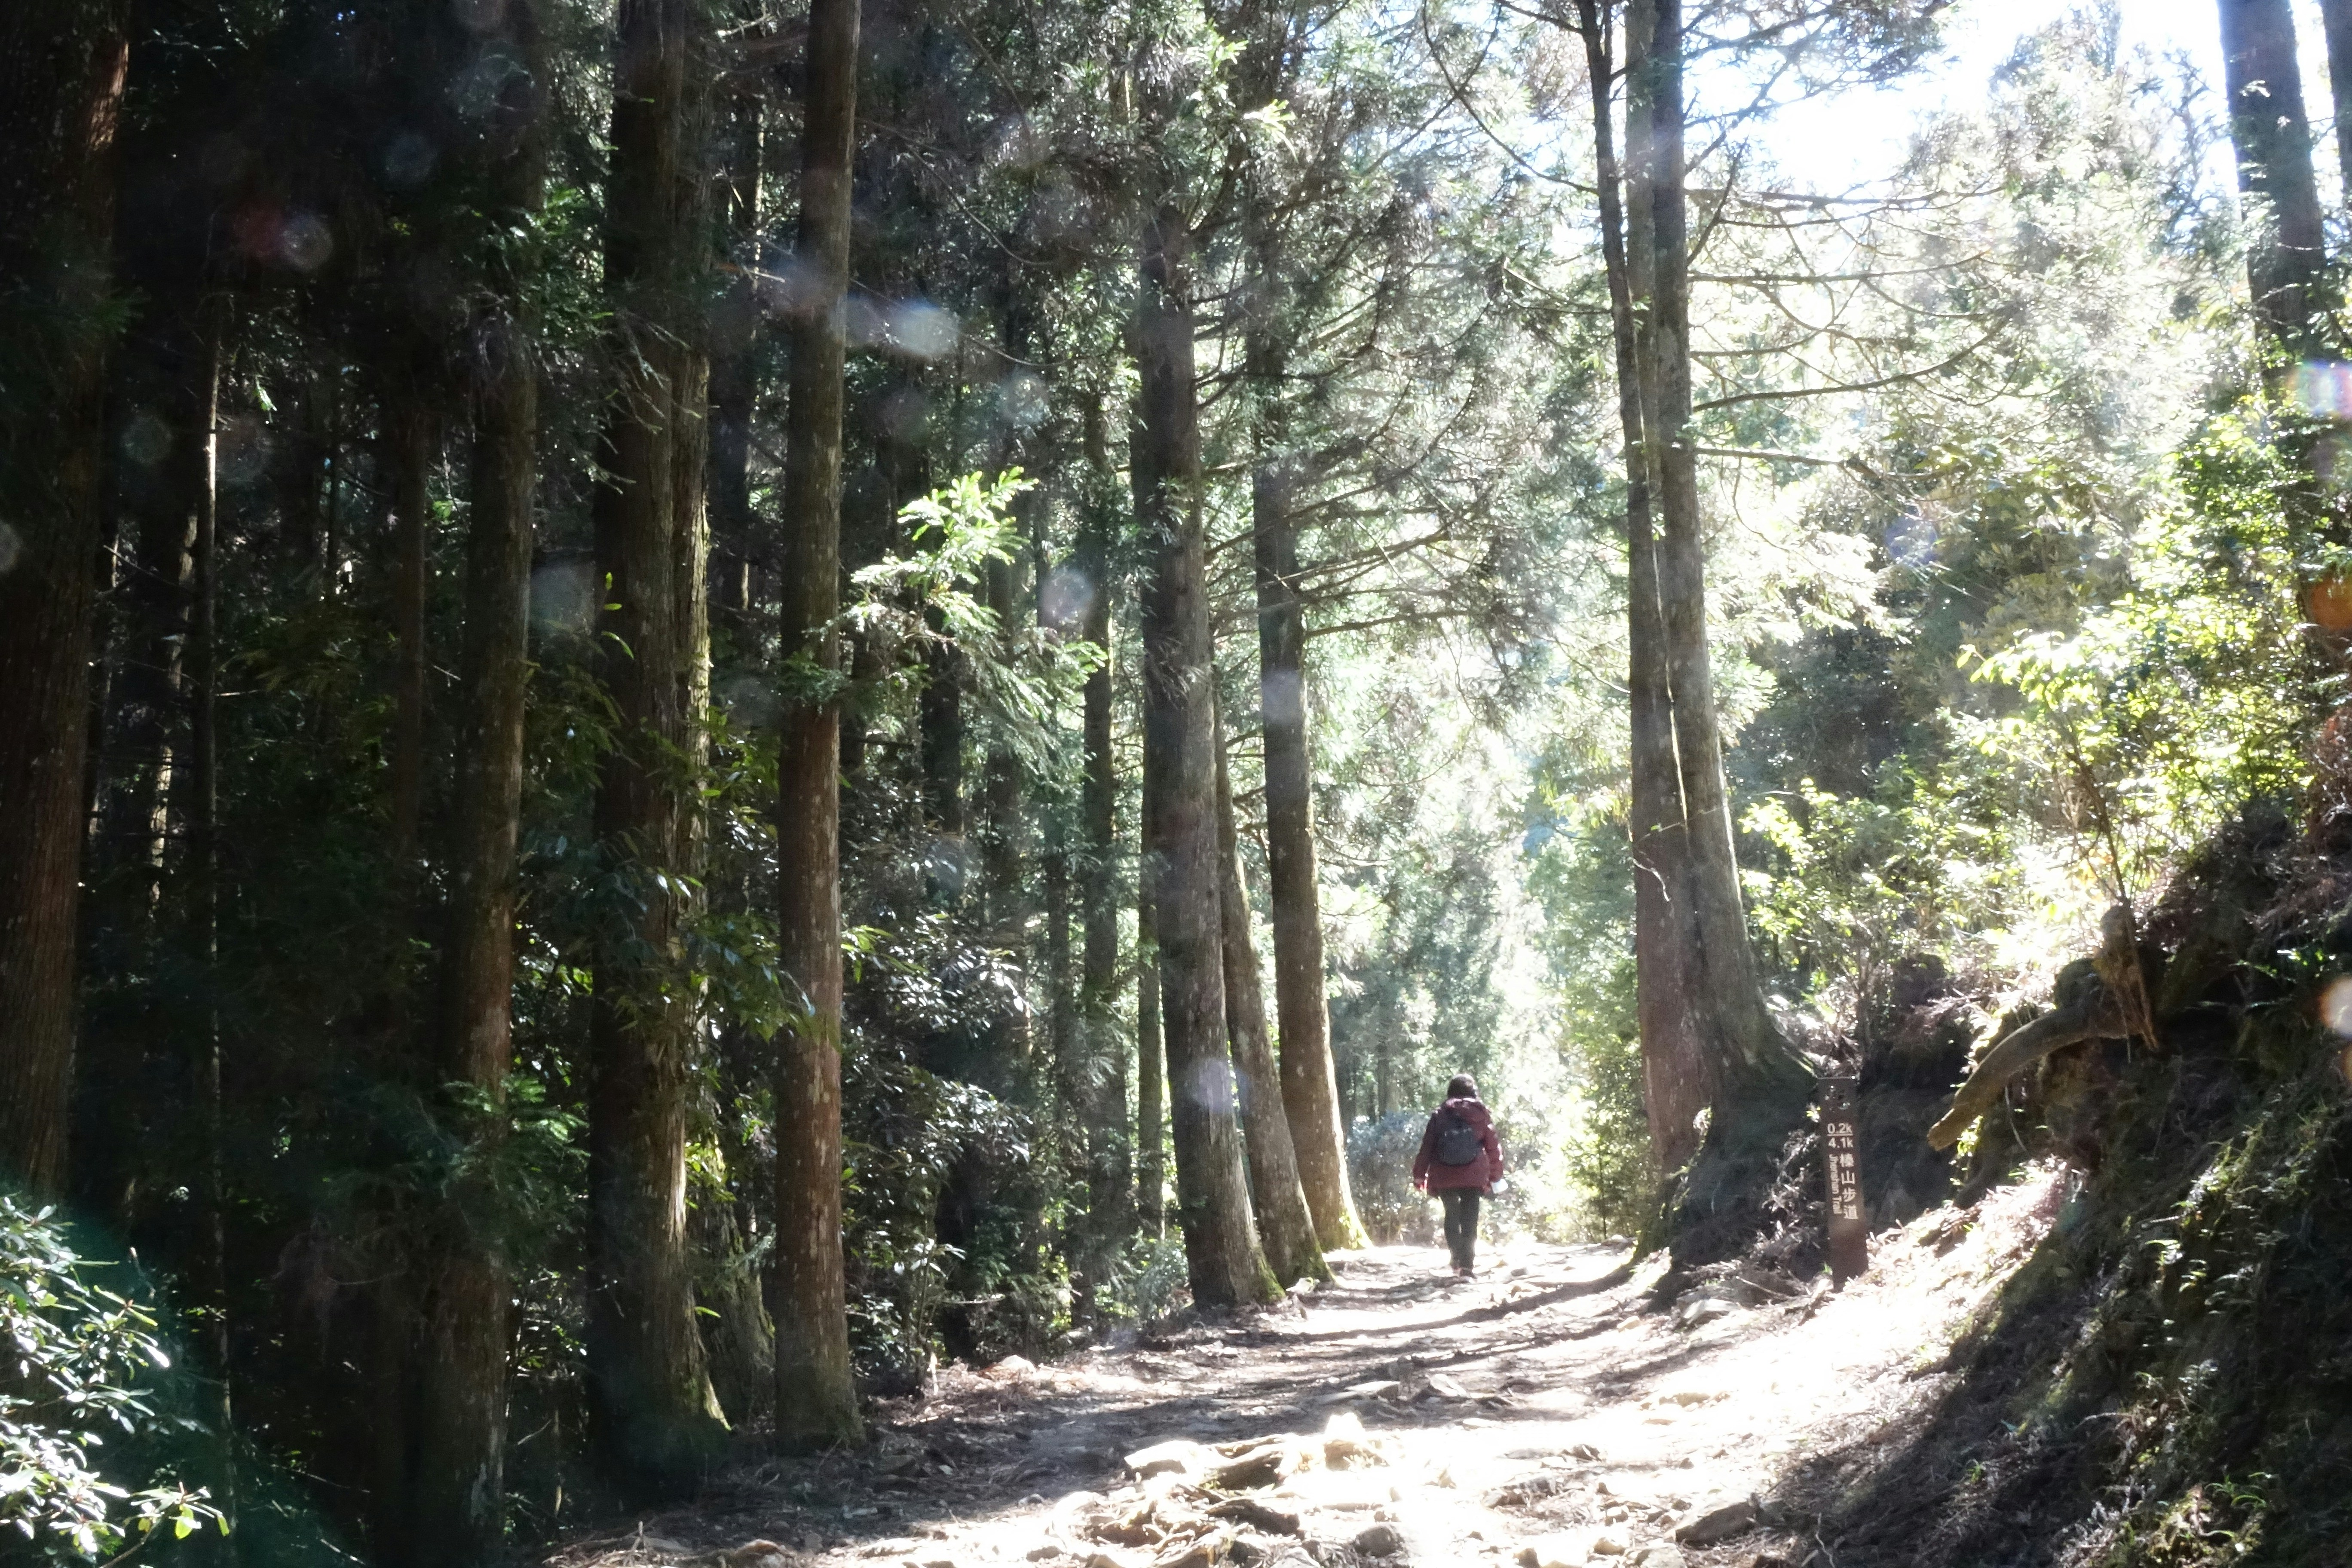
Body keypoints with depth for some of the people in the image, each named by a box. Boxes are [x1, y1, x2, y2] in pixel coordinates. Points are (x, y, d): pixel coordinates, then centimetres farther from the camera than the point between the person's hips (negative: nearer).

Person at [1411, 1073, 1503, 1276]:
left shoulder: (1441, 1115, 4)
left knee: (1452, 1216, 18)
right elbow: (1493, 1147, 5)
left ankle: (1458, 1260, 19)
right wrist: (1495, 1176, 14)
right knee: (1469, 1220, 1)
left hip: (1444, 1177, 1)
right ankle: (1467, 1265, -5)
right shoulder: (1480, 1115, 3)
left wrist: (1419, 1175, 9)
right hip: (1473, 1177, -1)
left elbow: (1427, 1146, 3)